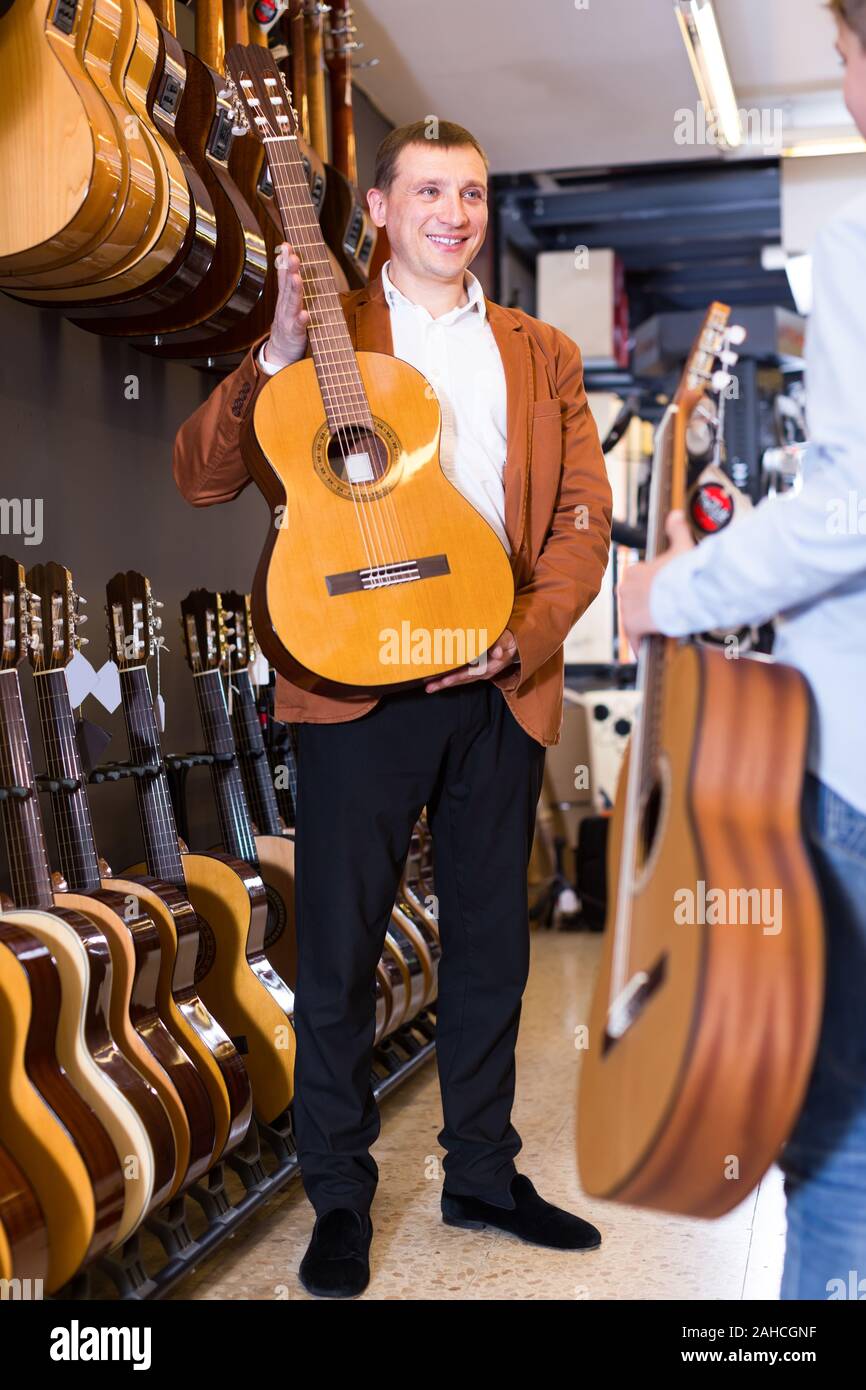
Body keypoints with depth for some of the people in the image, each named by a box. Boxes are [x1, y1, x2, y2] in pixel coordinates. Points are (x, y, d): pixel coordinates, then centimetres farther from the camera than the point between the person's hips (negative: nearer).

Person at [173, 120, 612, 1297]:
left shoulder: (541, 354, 14)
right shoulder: (321, 332, 5)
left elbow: (585, 522, 8)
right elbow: (200, 479, -4)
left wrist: (521, 637, -9)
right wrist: (277, 356, -17)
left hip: (502, 690, 3)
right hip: (355, 683, -3)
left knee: (493, 943, 12)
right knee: (339, 950, 3)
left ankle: (483, 1174, 30)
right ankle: (340, 1201, 20)